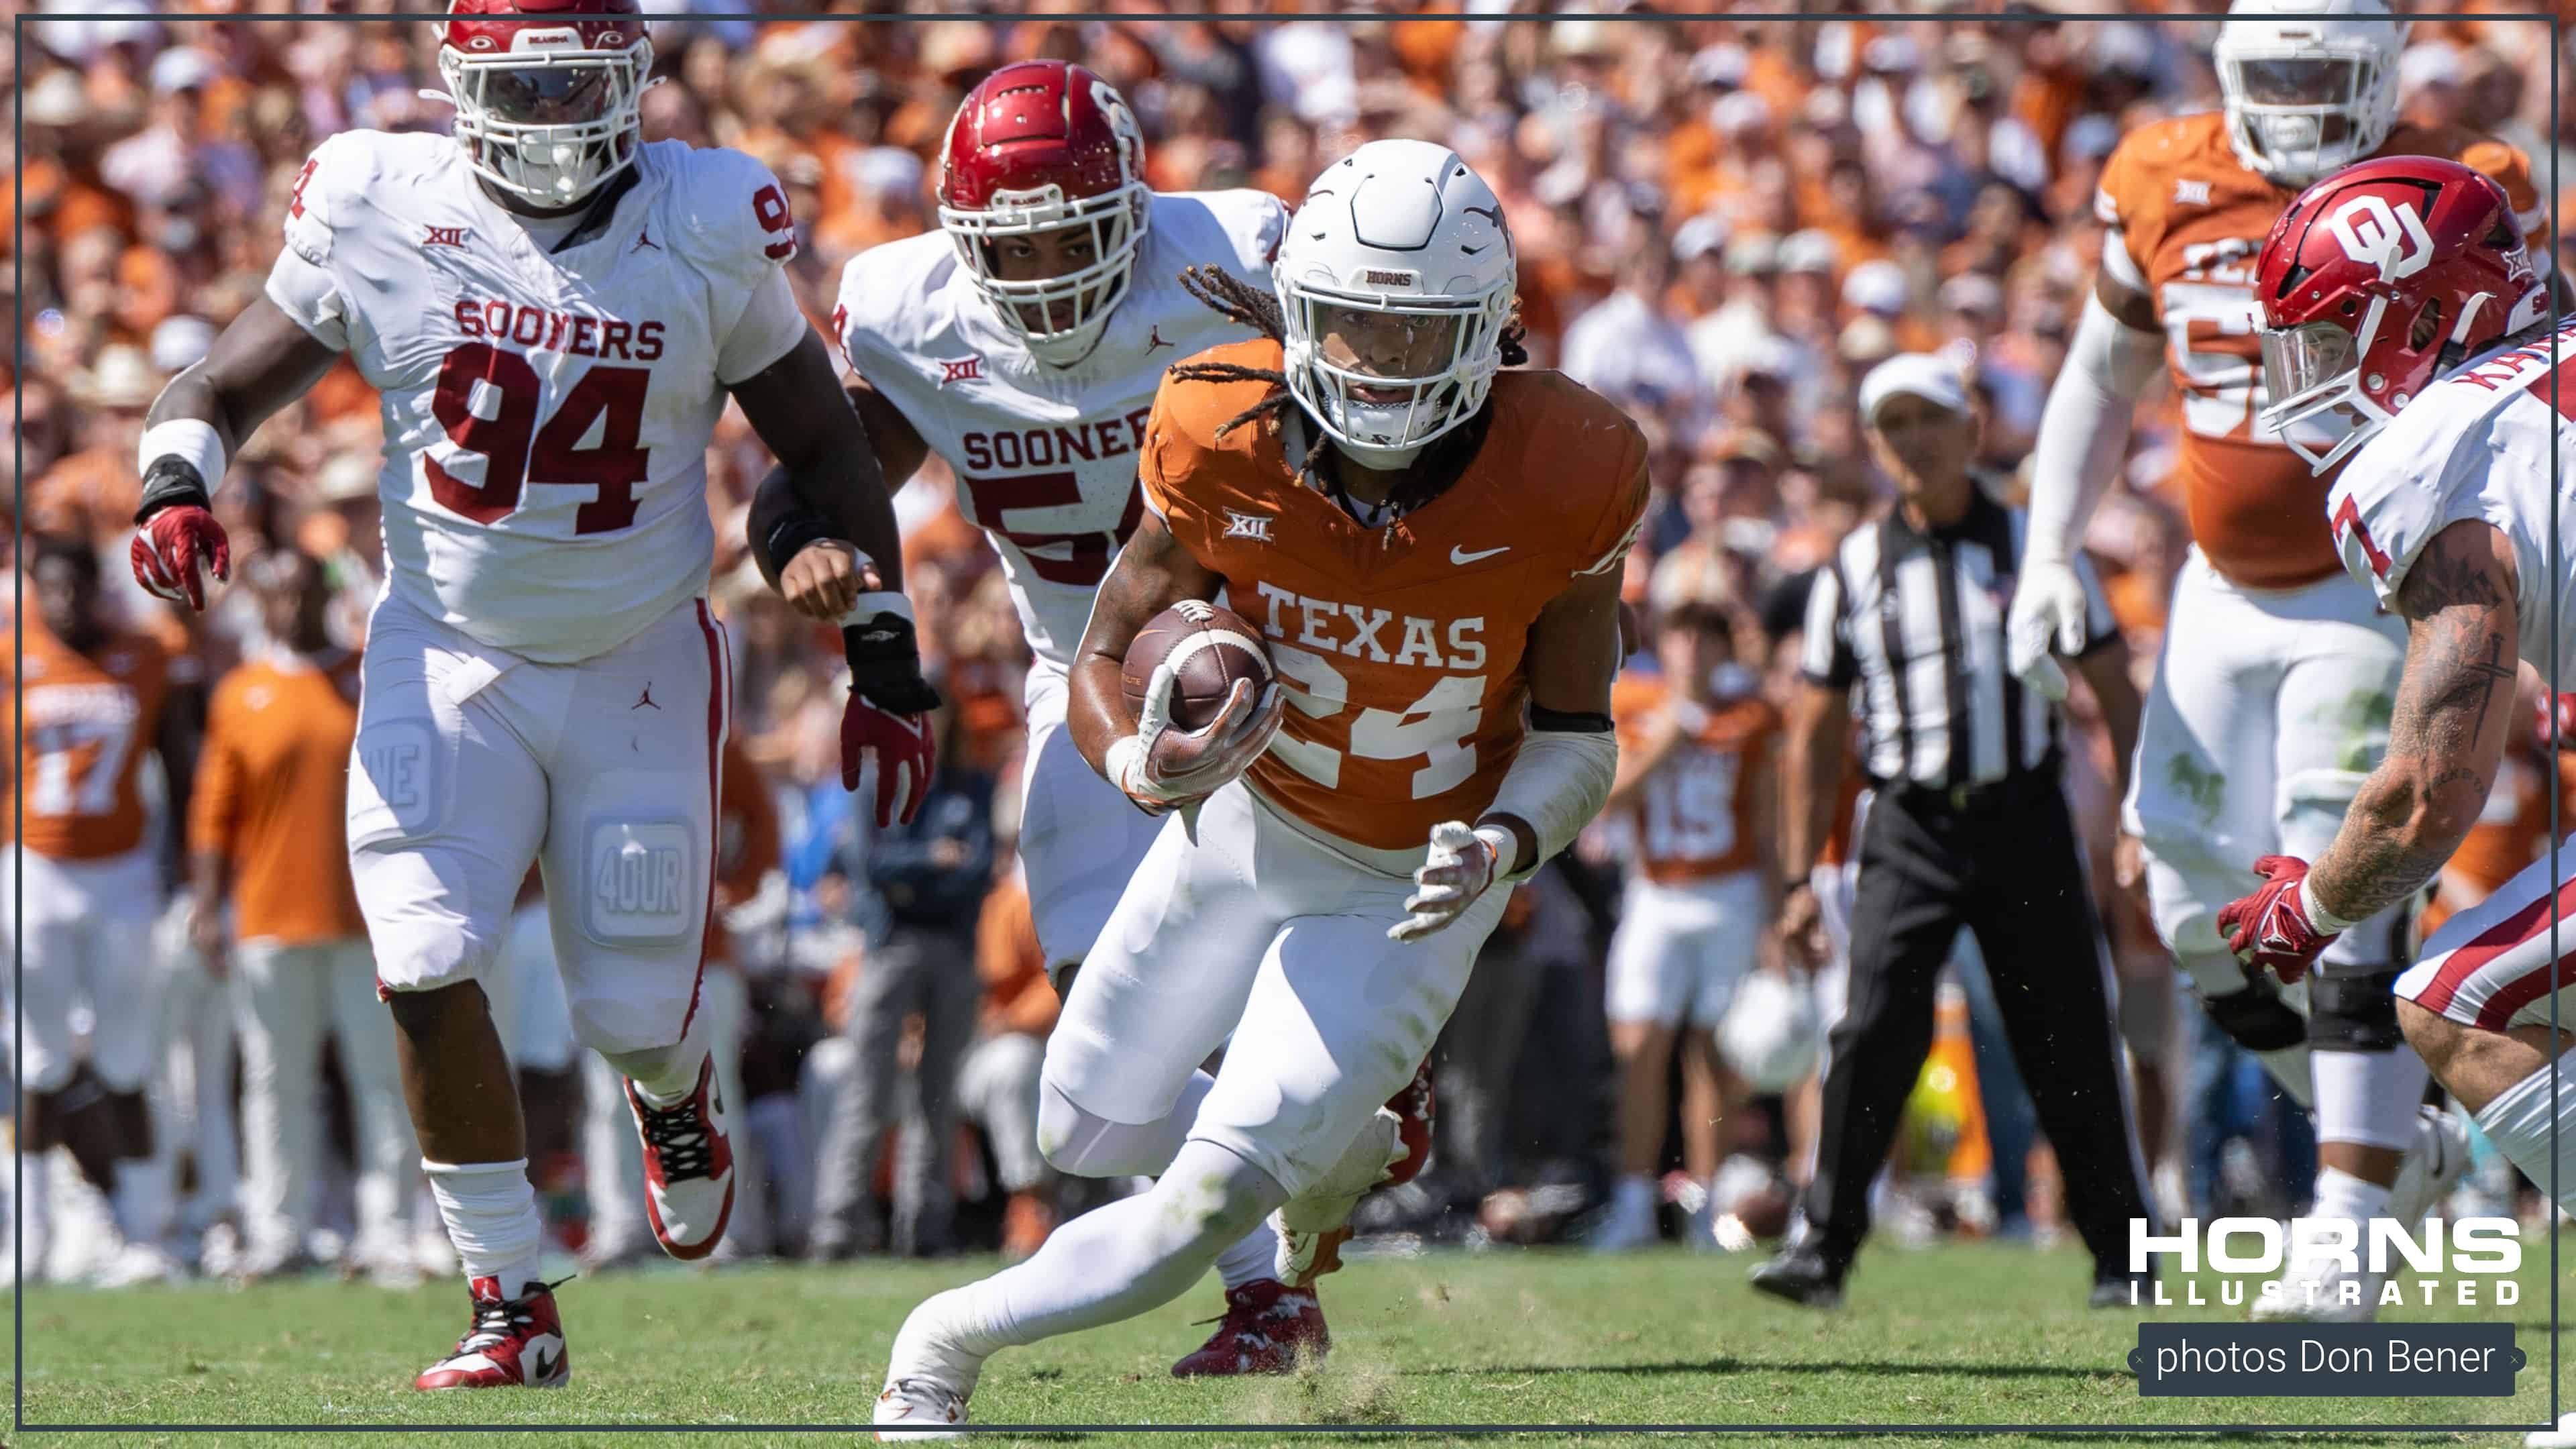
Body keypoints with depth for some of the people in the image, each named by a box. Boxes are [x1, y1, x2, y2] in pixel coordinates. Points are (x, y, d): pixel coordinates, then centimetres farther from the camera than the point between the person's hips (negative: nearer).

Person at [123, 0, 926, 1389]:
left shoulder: (705, 232, -9)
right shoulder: (378, 212, -10)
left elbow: (821, 443, 3)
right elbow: (222, 387, -1)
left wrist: (883, 650, 2)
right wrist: (176, 485, -23)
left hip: (639, 666, 0)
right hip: (448, 656, 0)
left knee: (632, 1006, 2)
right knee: (424, 970, -17)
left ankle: (672, 1096, 43)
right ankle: (511, 1306, -2)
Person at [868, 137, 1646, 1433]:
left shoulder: (1557, 483, -27)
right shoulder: (1227, 440, -24)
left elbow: (1577, 732, -11)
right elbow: (1102, 656, -11)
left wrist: (1505, 840, -32)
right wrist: (1139, 766, -34)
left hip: (1409, 889, -3)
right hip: (1246, 826, 3)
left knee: (1210, 1198, -12)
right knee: (1091, 1134, 16)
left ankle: (946, 1347, 12)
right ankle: (1345, 1150, 44)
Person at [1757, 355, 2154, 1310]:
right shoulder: (1853, 570, 8)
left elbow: (2117, 695, 9)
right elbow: (1815, 738, 12)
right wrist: (1799, 880, 7)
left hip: (2026, 816, 0)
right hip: (1910, 827, 0)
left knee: (2070, 1043, 1)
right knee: (1876, 1031, -15)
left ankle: (2121, 1255, 12)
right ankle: (1822, 1243, -11)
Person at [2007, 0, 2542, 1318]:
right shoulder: (2165, 189, 1)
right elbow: (2099, 381, 15)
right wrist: (2049, 553, 5)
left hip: (2373, 595, -5)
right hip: (2226, 593, 5)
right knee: (2202, 911, 5)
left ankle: (2347, 1231, -11)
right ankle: (2404, 1144, 25)